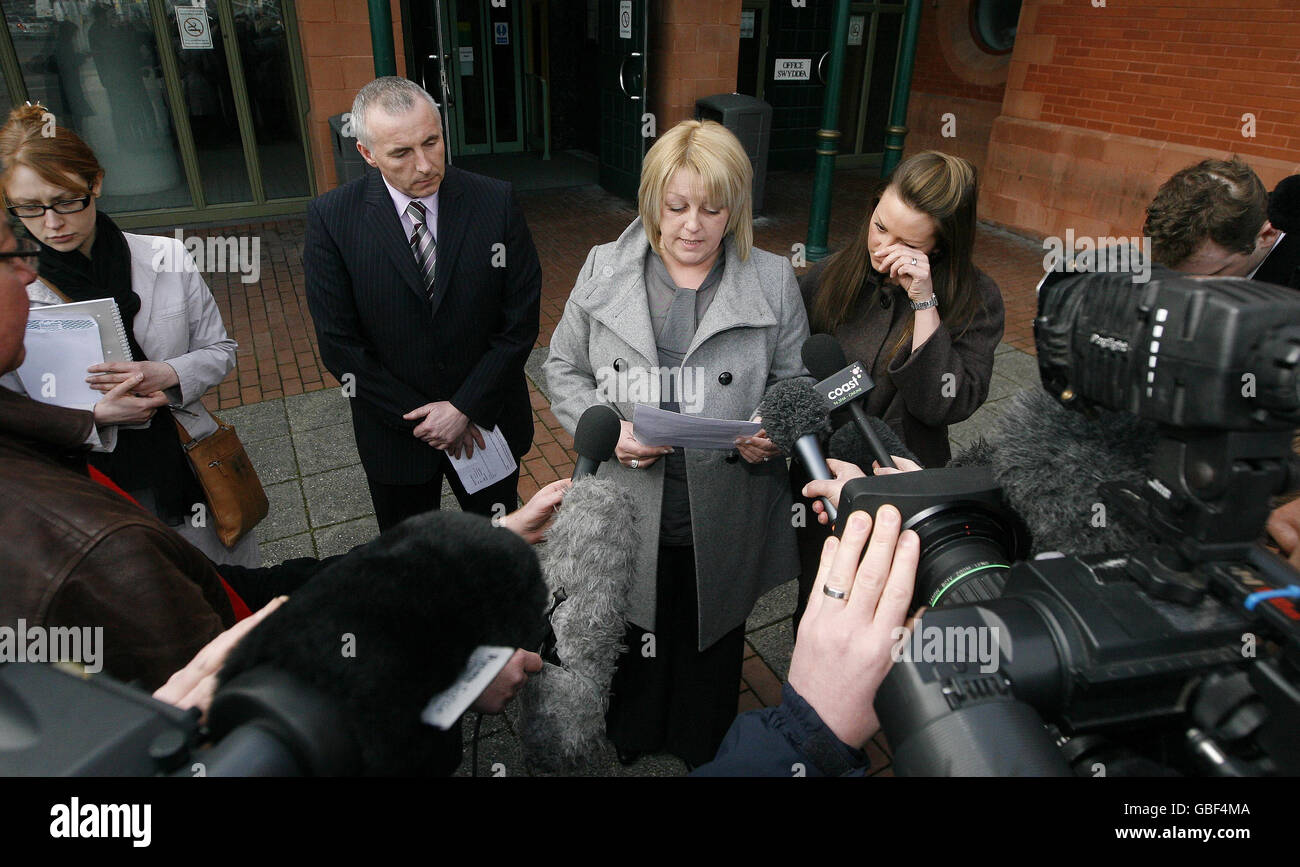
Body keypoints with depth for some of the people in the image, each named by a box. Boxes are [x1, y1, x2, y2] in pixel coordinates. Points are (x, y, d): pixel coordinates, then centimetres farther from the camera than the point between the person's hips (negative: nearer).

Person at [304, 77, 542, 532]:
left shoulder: (496, 202, -13)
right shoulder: (331, 218, -14)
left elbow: (521, 321, -11)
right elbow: (339, 344, -11)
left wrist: (464, 408, -14)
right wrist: (419, 418, -12)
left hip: (487, 423, 0)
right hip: (394, 433, 0)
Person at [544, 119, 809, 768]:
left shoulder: (773, 283, -6)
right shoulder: (603, 271, -5)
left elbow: (796, 385, 3)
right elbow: (564, 369, 3)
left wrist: (772, 434, -19)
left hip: (723, 521, 0)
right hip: (627, 516, 1)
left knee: (711, 643, 24)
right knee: (631, 635, 24)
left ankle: (703, 751, 55)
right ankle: (627, 738, 56)